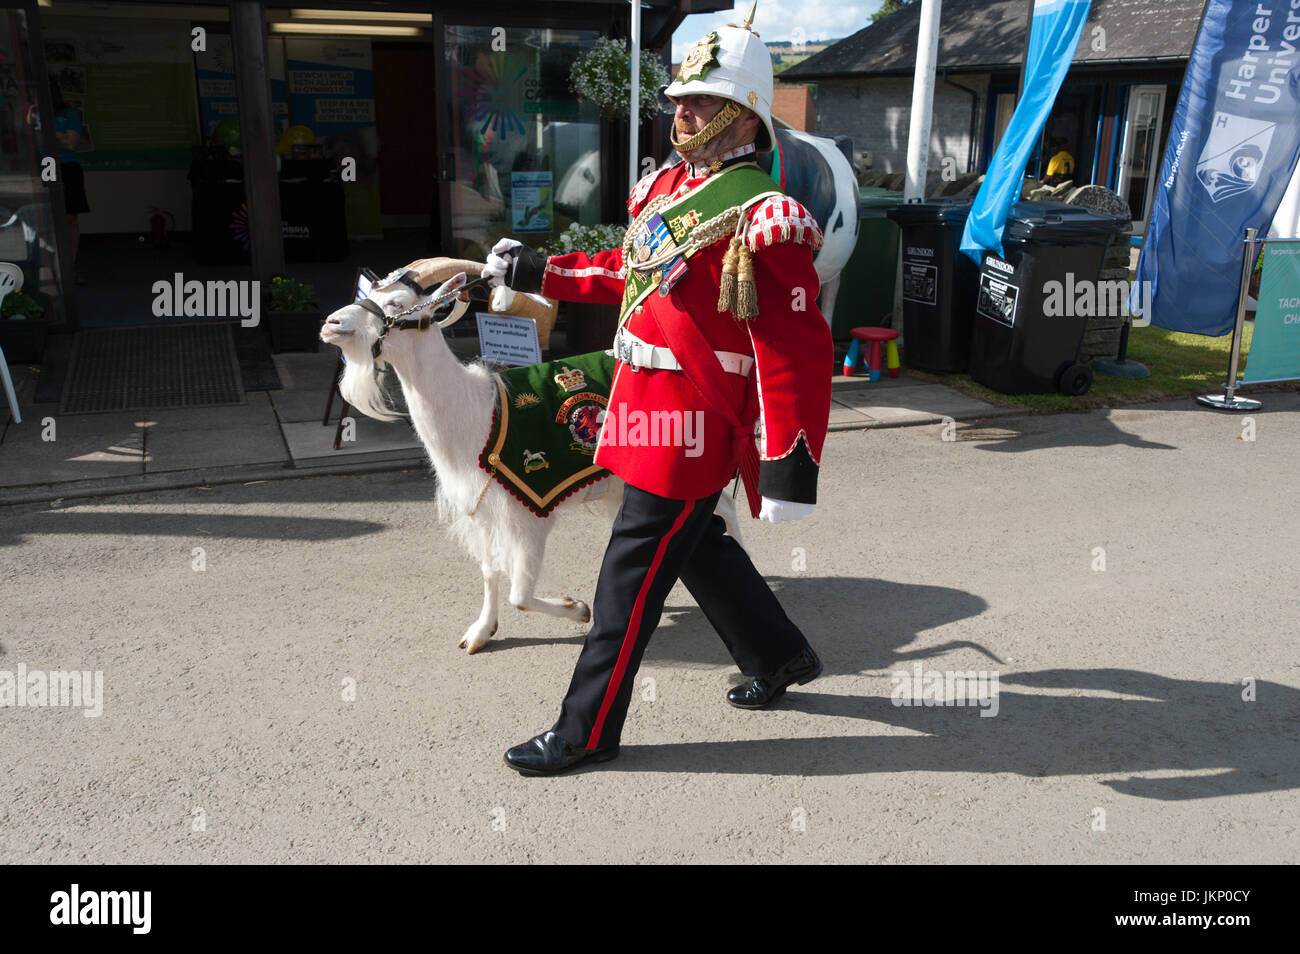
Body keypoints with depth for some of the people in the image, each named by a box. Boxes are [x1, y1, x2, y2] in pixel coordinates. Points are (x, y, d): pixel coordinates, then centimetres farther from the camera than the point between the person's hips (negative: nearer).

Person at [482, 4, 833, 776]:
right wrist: (539, 272, 22)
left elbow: (795, 351, -21)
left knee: (632, 574, -1)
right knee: (697, 542, 22)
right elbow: (631, 274, 25)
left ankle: (588, 730, 16)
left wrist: (790, 463, -23)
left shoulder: (760, 217, -18)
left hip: (691, 426, -9)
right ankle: (781, 656, 43)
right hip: (646, 404, 9)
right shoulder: (667, 187, 11)